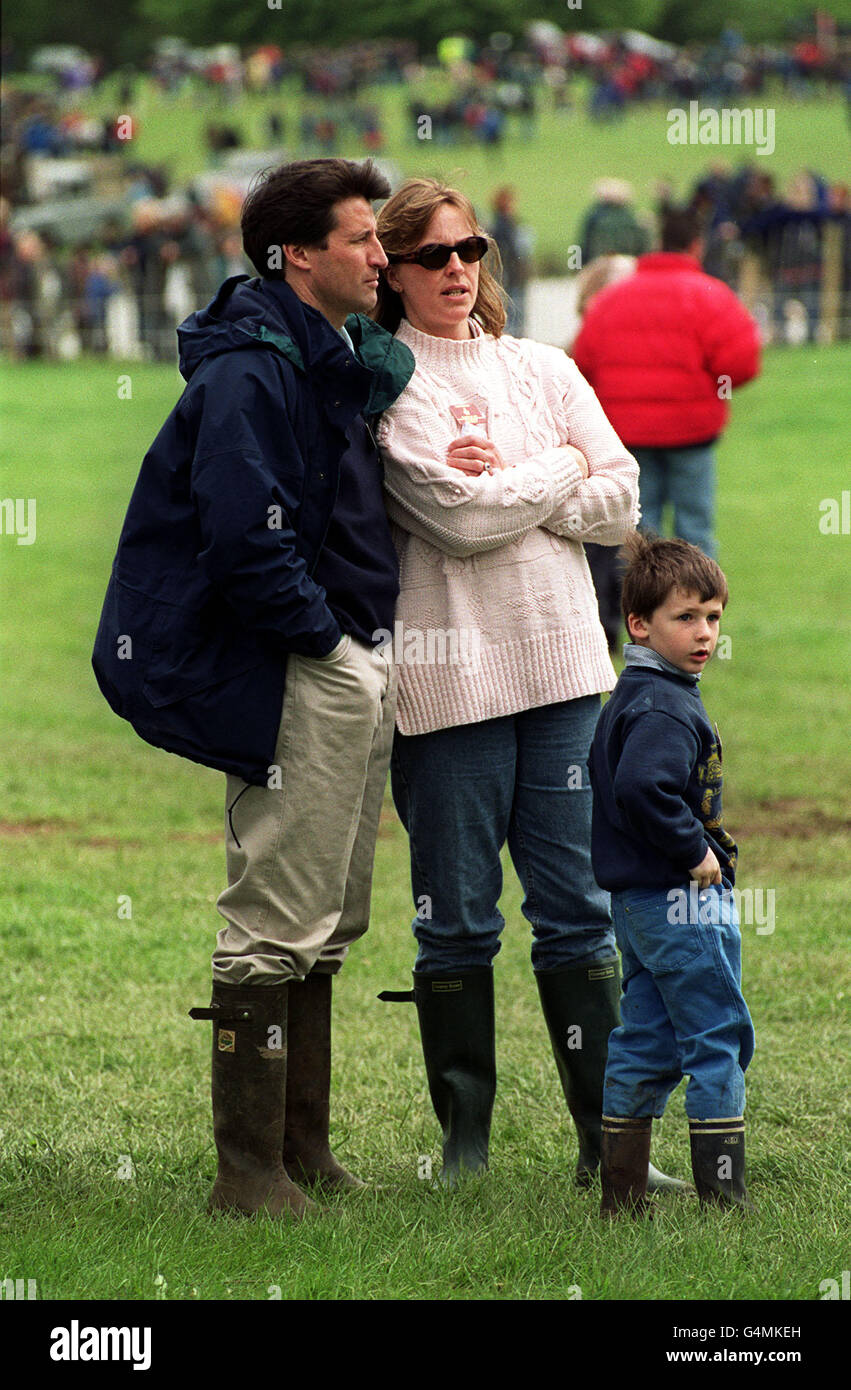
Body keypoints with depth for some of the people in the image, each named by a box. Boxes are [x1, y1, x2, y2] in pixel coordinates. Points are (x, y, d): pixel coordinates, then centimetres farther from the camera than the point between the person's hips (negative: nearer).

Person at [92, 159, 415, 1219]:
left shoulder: (341, 362, 14)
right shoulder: (249, 374, -16)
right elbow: (245, 544, -23)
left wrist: (368, 638, 5)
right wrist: (326, 634, -15)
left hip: (349, 665, 10)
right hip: (289, 678, -10)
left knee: (325, 929, 14)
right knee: (275, 927, -6)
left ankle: (303, 1153, 22)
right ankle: (250, 1170, -2)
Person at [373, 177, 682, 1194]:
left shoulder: (542, 370, 13)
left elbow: (620, 502, 5)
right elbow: (459, 518, -14)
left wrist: (504, 487, -7)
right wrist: (559, 471, 0)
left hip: (561, 661, 4)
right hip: (447, 676, -4)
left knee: (578, 907, 4)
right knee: (456, 920, 3)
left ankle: (606, 1139, 8)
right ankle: (464, 1144, 12)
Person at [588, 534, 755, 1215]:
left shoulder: (631, 699, 15)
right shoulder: (665, 709, -18)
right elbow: (642, 789, -33)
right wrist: (695, 851, -22)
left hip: (638, 900, 10)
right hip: (683, 902, -10)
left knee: (644, 1044, 13)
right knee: (718, 1041, -3)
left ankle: (621, 1194, 16)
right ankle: (723, 1195, -2)